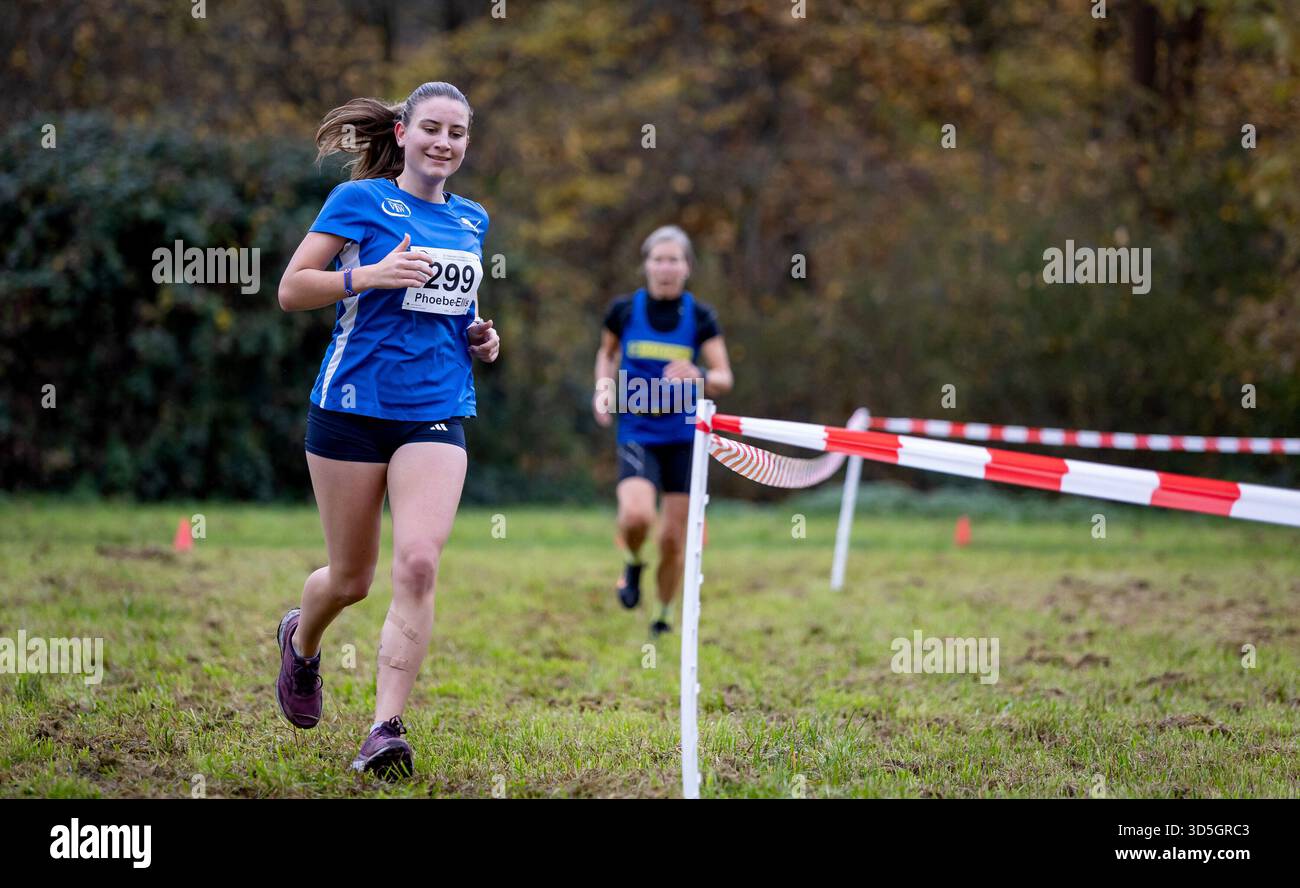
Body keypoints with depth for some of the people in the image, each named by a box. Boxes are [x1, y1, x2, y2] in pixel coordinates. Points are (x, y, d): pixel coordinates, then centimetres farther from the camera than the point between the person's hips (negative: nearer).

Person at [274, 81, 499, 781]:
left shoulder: (471, 220, 14)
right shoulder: (359, 199, -2)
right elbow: (291, 290, -6)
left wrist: (480, 337, 9)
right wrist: (371, 275, -19)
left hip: (437, 414, 3)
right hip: (354, 404, -3)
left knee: (418, 565, -16)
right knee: (351, 579, 7)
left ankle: (385, 731, -14)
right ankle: (300, 640, 43)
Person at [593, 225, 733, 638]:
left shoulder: (700, 316, -2)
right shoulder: (624, 309, -1)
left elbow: (724, 379, -5)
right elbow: (607, 351, 19)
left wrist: (698, 377, -26)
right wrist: (603, 389, 1)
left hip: (683, 437, 1)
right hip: (638, 434, -1)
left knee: (673, 538, 3)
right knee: (637, 516, -26)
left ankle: (664, 617, 25)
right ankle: (632, 563, 9)